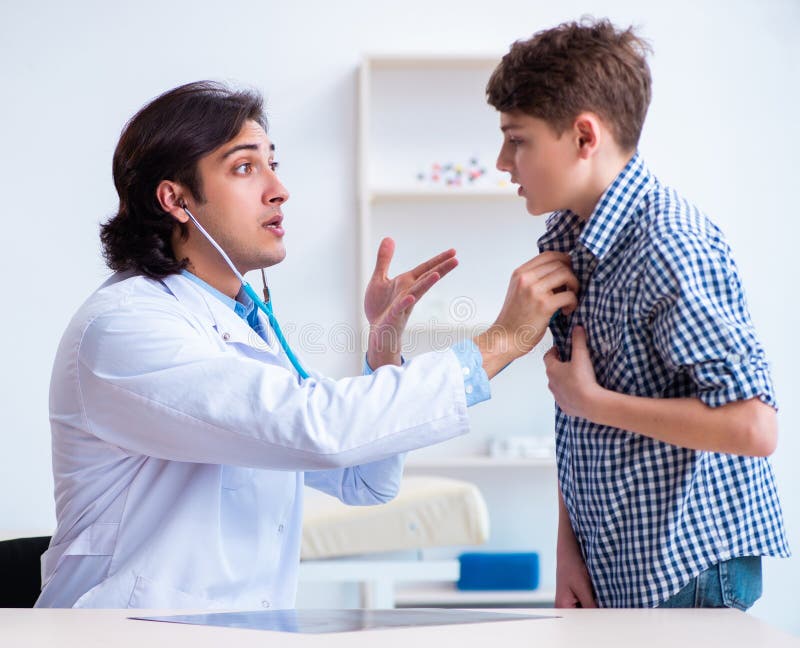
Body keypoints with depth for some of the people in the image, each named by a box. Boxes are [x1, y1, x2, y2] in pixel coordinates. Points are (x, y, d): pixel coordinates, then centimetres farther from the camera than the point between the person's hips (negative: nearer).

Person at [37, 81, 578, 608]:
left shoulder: (251, 322, 13)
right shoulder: (123, 327, -14)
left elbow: (364, 483, 14)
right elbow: (315, 427, -26)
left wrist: (386, 341, -1)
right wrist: (502, 340, -20)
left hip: (245, 632, 7)